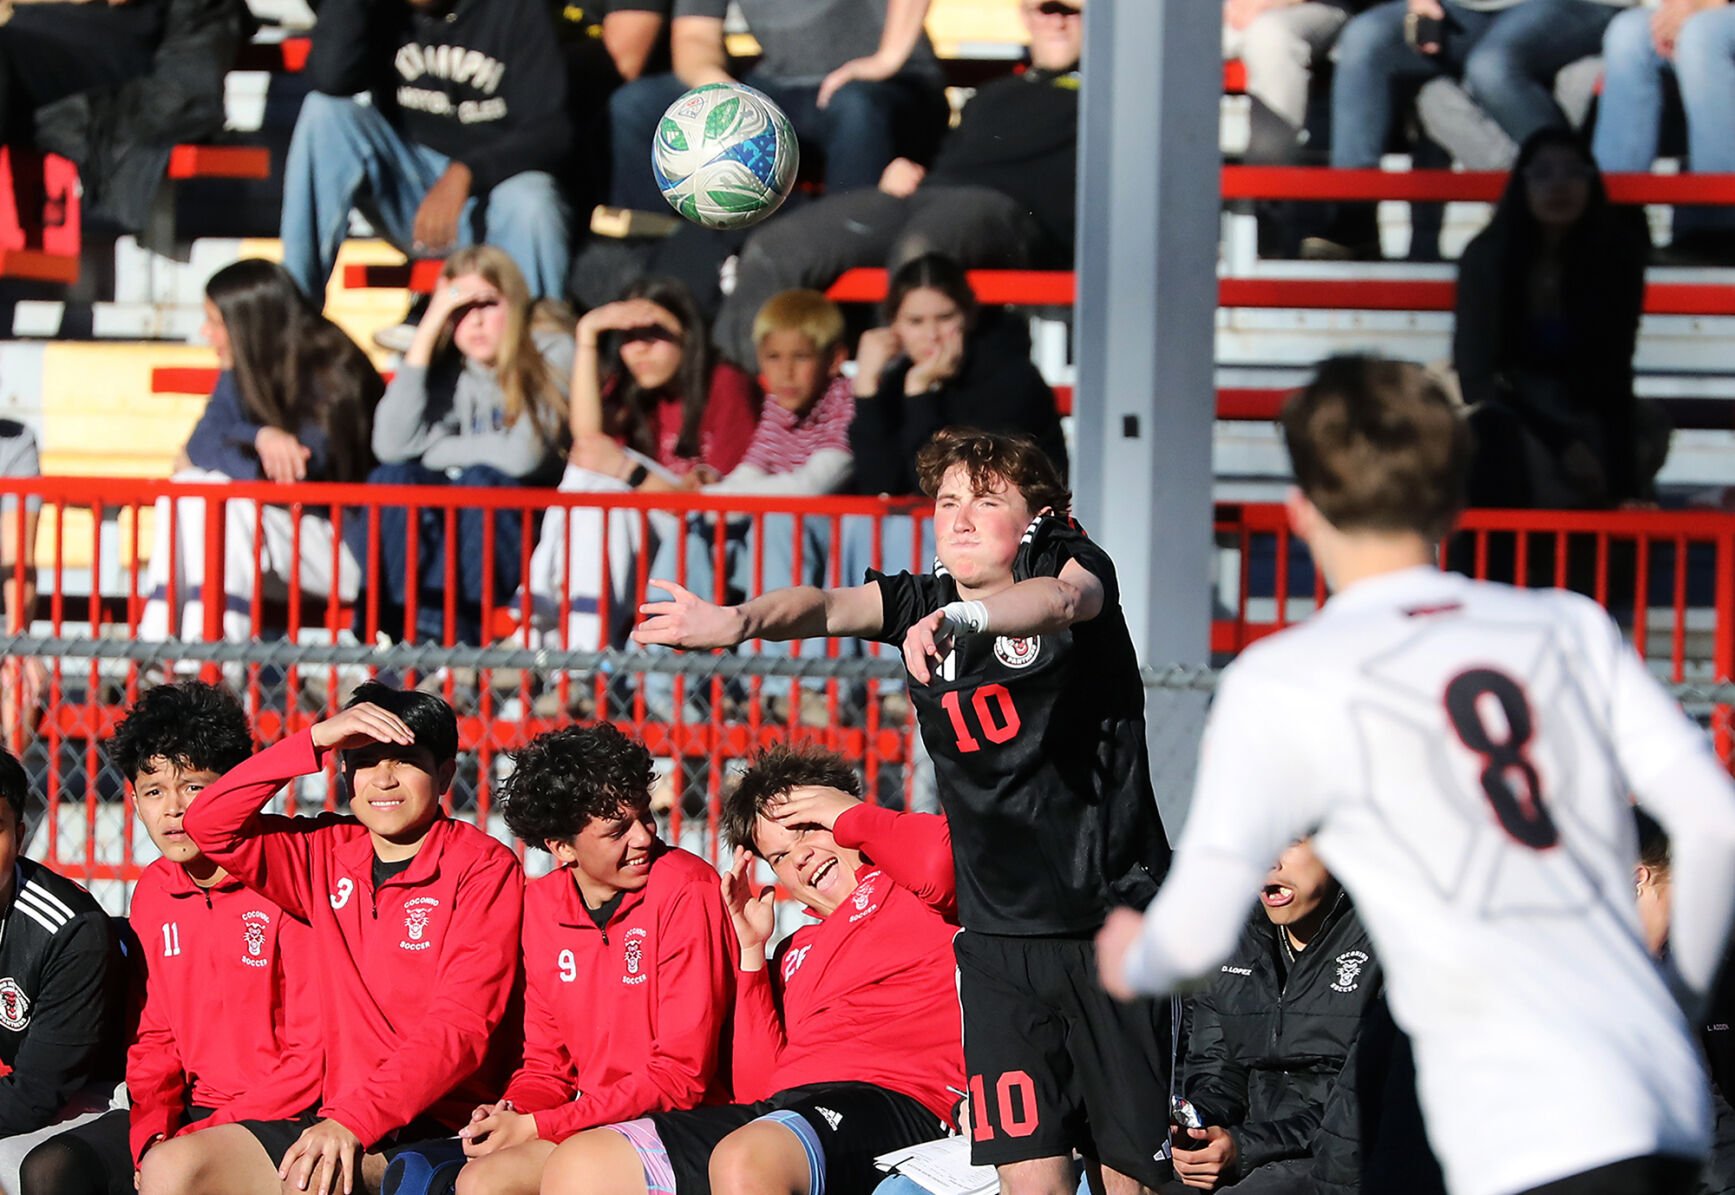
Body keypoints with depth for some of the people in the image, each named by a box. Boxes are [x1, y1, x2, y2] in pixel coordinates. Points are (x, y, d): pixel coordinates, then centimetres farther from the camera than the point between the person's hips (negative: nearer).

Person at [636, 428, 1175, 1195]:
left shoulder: (1073, 563, -2)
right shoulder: (919, 603, 9)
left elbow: (1061, 599, -27)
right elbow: (829, 606, -11)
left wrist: (964, 617, -48)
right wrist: (738, 621, -33)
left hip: (1113, 919, -3)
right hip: (1000, 936, 3)